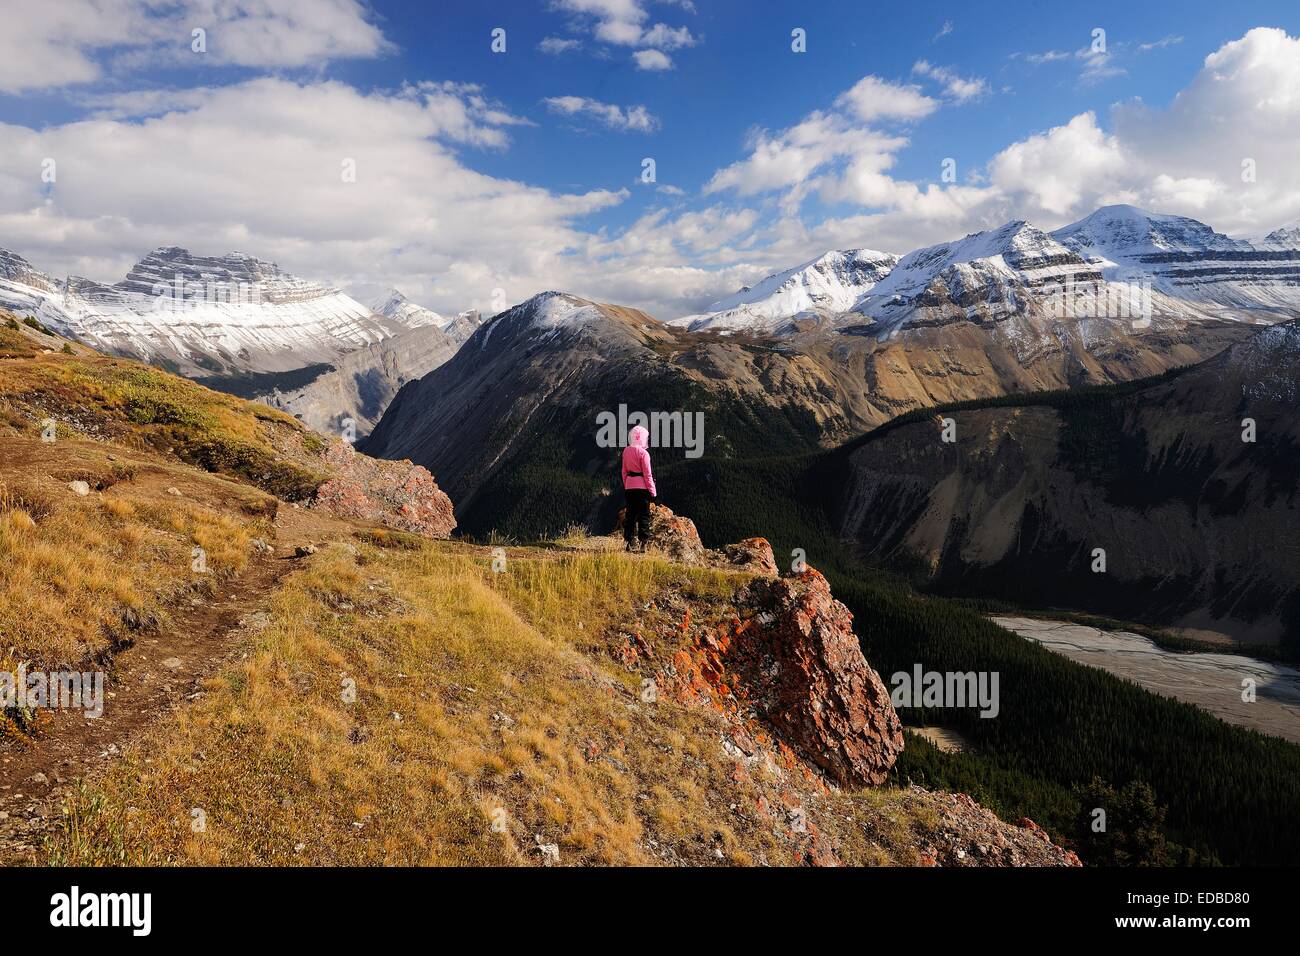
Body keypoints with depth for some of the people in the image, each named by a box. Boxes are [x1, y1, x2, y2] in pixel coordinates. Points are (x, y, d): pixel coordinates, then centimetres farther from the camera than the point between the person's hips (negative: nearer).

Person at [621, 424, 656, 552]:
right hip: (642, 487, -6)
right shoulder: (643, 453, -14)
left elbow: (624, 471, 11)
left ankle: (628, 542, 13)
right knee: (644, 515, 2)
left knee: (630, 514, 12)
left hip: (629, 487, 6)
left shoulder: (626, 451, 5)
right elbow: (647, 474, -13)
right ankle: (643, 543, 3)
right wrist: (652, 491, -7)